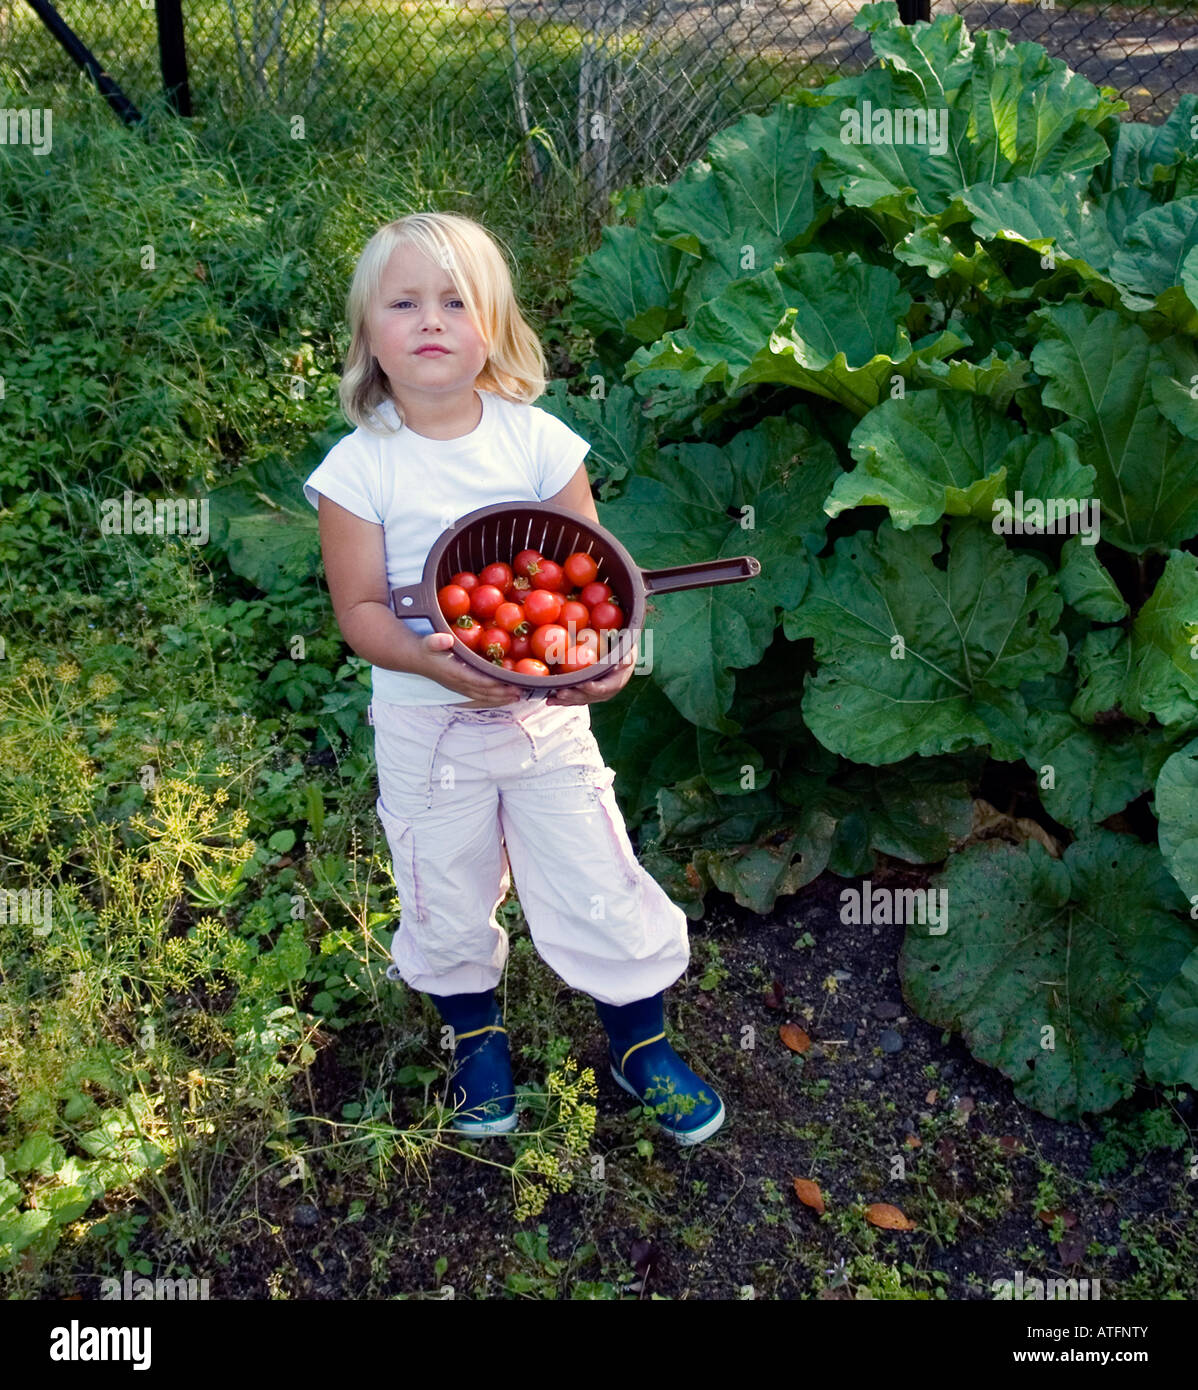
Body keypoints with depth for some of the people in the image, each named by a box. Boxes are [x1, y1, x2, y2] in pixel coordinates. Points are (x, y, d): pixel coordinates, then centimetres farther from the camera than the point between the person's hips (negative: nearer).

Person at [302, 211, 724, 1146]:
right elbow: (360, 610, -11)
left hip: (547, 711, 1)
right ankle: (476, 1038, 44)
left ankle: (643, 1046, 32)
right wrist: (431, 659, -30)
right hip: (424, 724, 0)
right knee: (447, 903, 15)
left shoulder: (538, 440, -7)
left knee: (598, 887, 7)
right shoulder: (359, 467, -10)